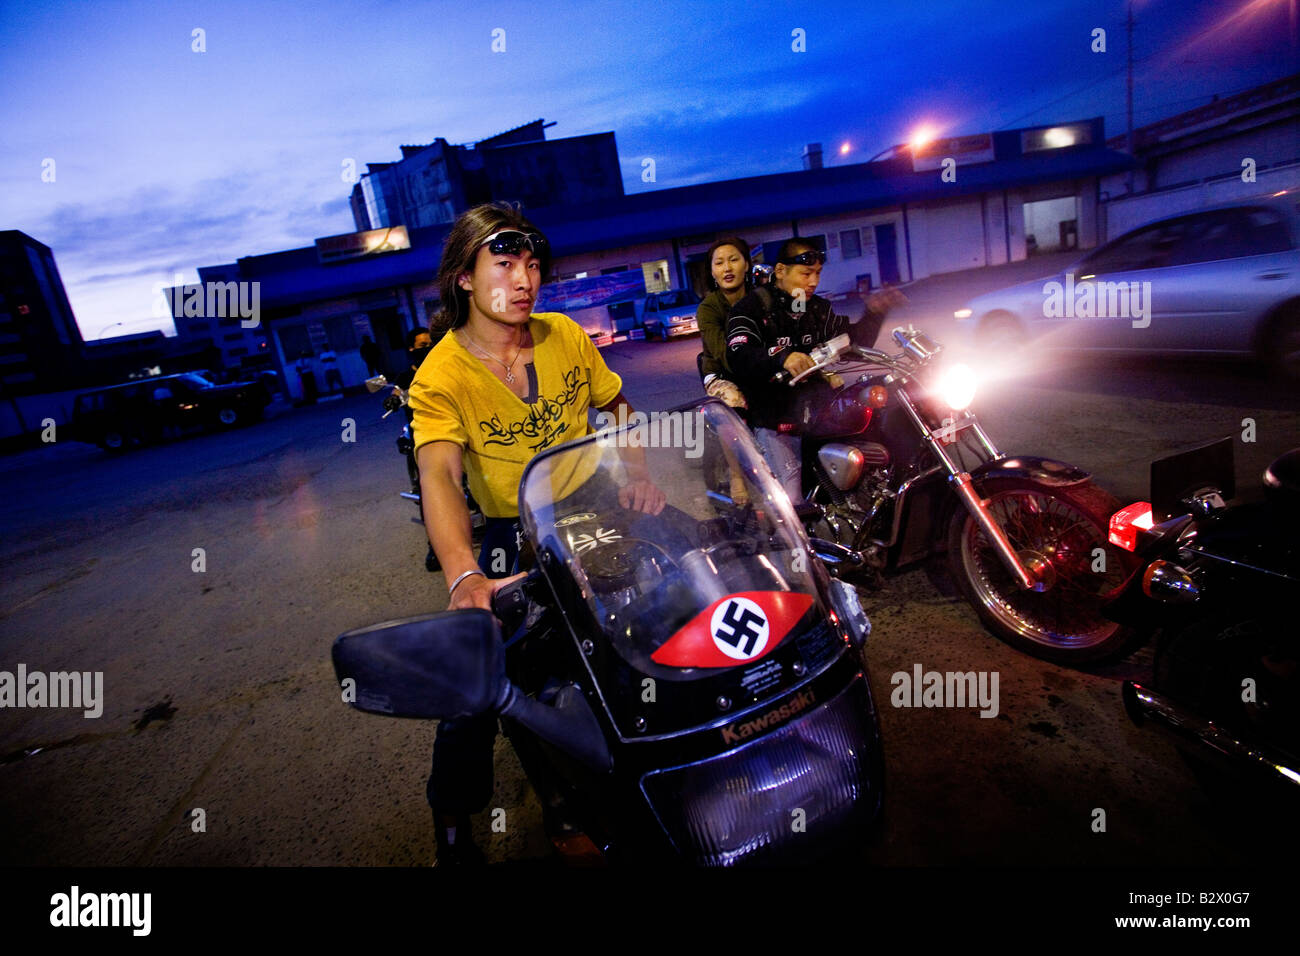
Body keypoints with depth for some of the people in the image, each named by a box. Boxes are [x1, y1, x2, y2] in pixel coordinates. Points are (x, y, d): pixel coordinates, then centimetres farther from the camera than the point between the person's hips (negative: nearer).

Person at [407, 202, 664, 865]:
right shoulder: (441, 374, -13)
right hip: (512, 536, -3)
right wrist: (464, 576, -47)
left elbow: (615, 403, 12)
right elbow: (438, 473, -28)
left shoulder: (564, 335, -1)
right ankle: (451, 816, 14)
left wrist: (637, 473, -7)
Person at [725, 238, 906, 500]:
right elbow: (738, 357, -23)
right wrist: (782, 357, -42)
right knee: (792, 504, -14)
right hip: (773, 421, -6)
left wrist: (874, 313, 1)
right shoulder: (751, 308, -5)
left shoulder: (818, 309, 15)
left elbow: (855, 340, 20)